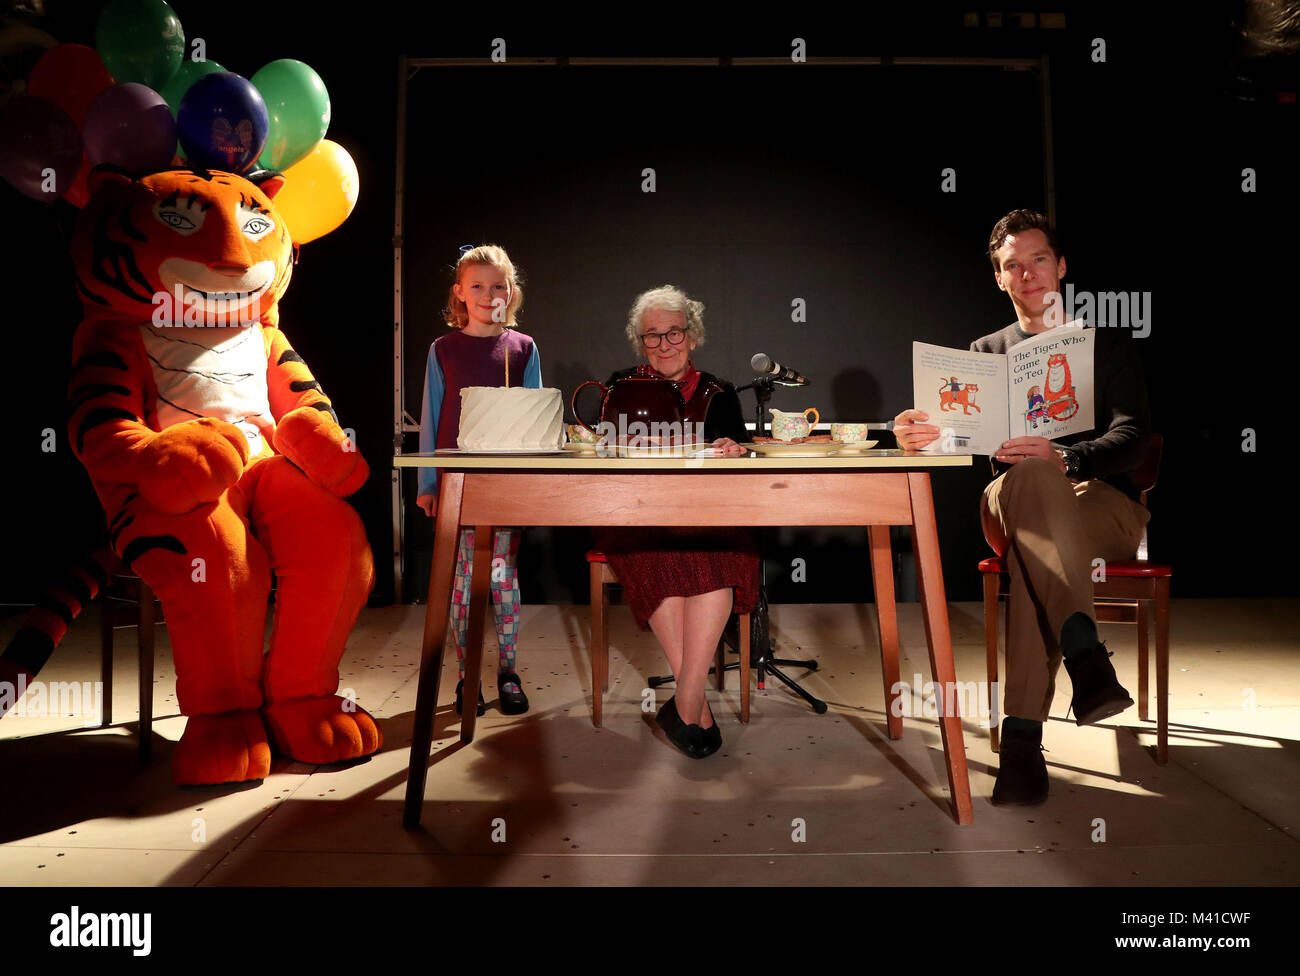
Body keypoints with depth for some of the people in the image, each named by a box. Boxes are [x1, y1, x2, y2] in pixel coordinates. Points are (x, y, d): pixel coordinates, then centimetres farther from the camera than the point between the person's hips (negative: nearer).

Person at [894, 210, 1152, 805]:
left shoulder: (1106, 344, 14)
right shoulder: (986, 352, 21)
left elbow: (1132, 437, -3)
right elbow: (956, 431, 5)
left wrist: (1065, 459, -27)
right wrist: (916, 434, -23)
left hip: (1103, 507, -1)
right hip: (1010, 503, 1)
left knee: (1034, 549, -39)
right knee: (1030, 476, -39)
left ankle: (1021, 735, -47)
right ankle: (1085, 652, -52)